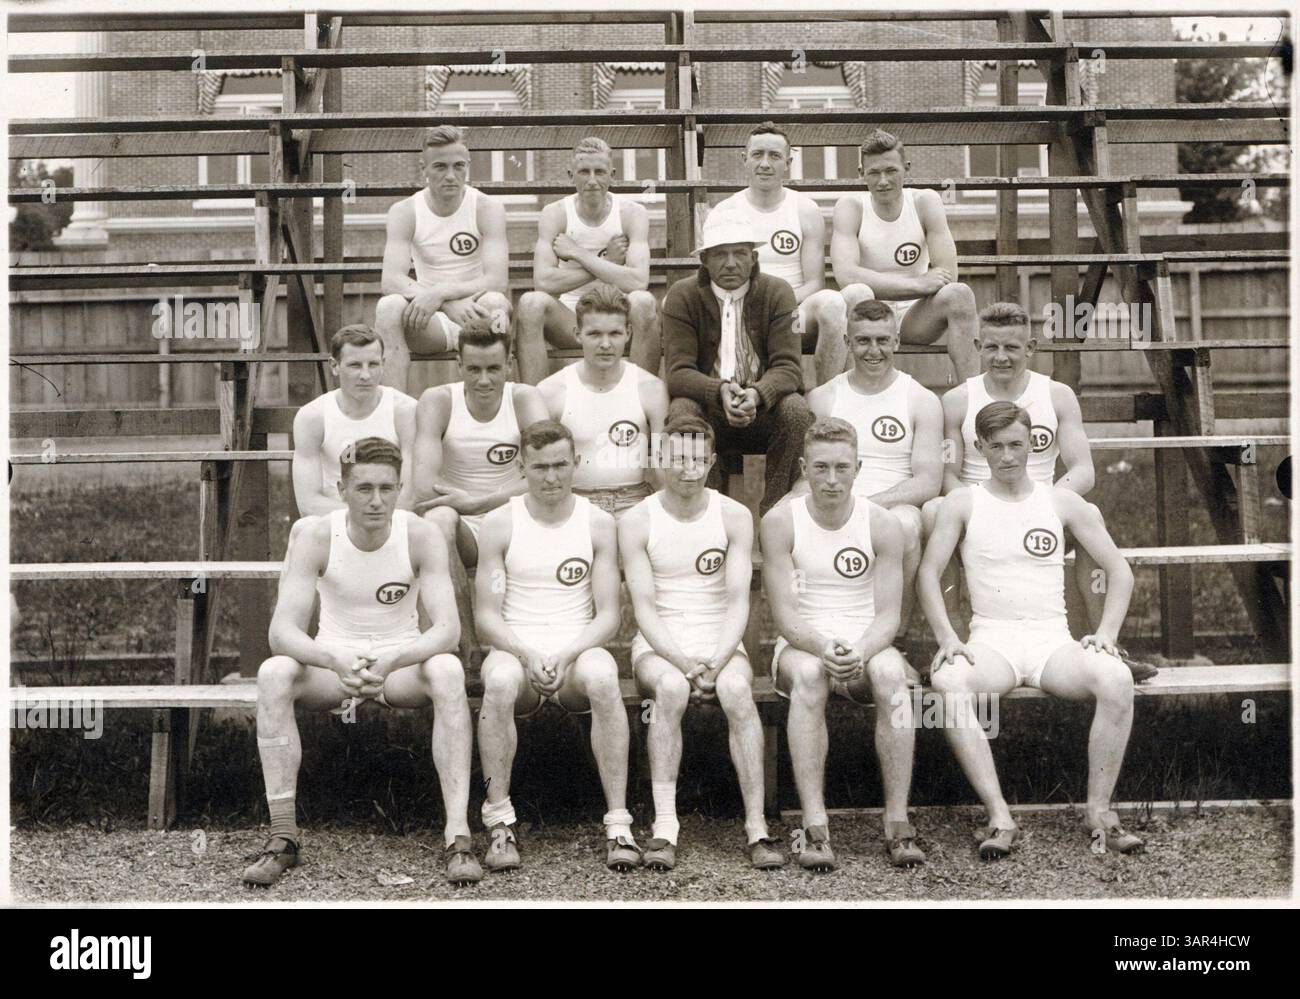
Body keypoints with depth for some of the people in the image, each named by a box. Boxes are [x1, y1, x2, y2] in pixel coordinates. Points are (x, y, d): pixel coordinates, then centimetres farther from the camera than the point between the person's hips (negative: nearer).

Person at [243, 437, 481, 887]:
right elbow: (282, 631, -22)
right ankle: (282, 836, -25)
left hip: (403, 663, 0)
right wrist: (336, 661, -43)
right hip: (332, 661, 1)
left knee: (447, 670, -34)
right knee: (273, 673, -31)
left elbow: (447, 627, -23)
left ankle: (459, 835, -34)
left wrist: (390, 662, -42)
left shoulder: (421, 536, -15)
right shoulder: (317, 537, -15)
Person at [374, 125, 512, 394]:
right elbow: (390, 280, -17)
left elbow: (498, 281, -18)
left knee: (494, 302, -33)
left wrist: (440, 293, -33)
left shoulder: (487, 208, -6)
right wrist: (450, 303, -33)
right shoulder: (404, 212, -2)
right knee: (388, 307, -28)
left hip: (476, 317, -1)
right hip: (431, 322, 1)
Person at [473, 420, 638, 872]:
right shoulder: (499, 524, 4)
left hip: (578, 651, 0)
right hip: (516, 650, 0)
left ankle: (619, 824, -31)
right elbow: (486, 615, 0)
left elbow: (608, 616, 1)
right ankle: (500, 823, -27)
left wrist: (566, 655, -17)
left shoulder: (598, 524, 5)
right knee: (500, 681, -36)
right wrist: (526, 654, -18)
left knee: (602, 677, -35)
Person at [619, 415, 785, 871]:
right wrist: (683, 662, -22)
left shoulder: (734, 517, 3)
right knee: (671, 686, -35)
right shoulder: (636, 521, 0)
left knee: (736, 688, -33)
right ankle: (664, 828, -33)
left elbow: (738, 601, -4)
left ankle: (756, 826, -29)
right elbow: (644, 606, -7)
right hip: (659, 646, -1)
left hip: (720, 644, 1)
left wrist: (717, 661, -21)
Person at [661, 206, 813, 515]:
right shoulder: (681, 297, -2)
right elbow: (678, 372, -10)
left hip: (762, 408, 1)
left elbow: (788, 367, -9)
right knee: (680, 412, -32)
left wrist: (757, 394, -31)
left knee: (796, 411, -30)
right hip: (708, 408, -1)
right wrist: (721, 391, -31)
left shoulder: (777, 293, 0)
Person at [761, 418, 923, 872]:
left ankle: (898, 824, -30)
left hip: (866, 646, 1)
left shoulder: (882, 525, -1)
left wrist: (861, 650, -26)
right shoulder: (780, 522, -4)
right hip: (801, 646, -1)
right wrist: (822, 647, -29)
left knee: (890, 672, -33)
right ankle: (814, 827, -39)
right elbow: (784, 615, -9)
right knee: (808, 674, -36)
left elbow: (888, 614, -5)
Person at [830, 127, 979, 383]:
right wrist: (917, 284, -27)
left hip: (915, 317, 2)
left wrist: (882, 287, -17)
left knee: (959, 294, -25)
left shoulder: (925, 202, -1)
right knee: (855, 294, -33)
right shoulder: (850, 206, -6)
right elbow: (845, 275, -23)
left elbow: (947, 273, -10)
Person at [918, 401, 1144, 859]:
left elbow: (1119, 570, 13)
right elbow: (928, 572, 1)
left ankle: (1099, 810, -18)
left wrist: (1107, 632, -2)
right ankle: (1000, 817, -31)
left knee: (1116, 679, -31)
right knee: (948, 682, -35)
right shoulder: (963, 503, 8)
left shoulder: (1060, 501, 12)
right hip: (991, 640, -1)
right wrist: (947, 638, -13)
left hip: (1053, 640, 1)